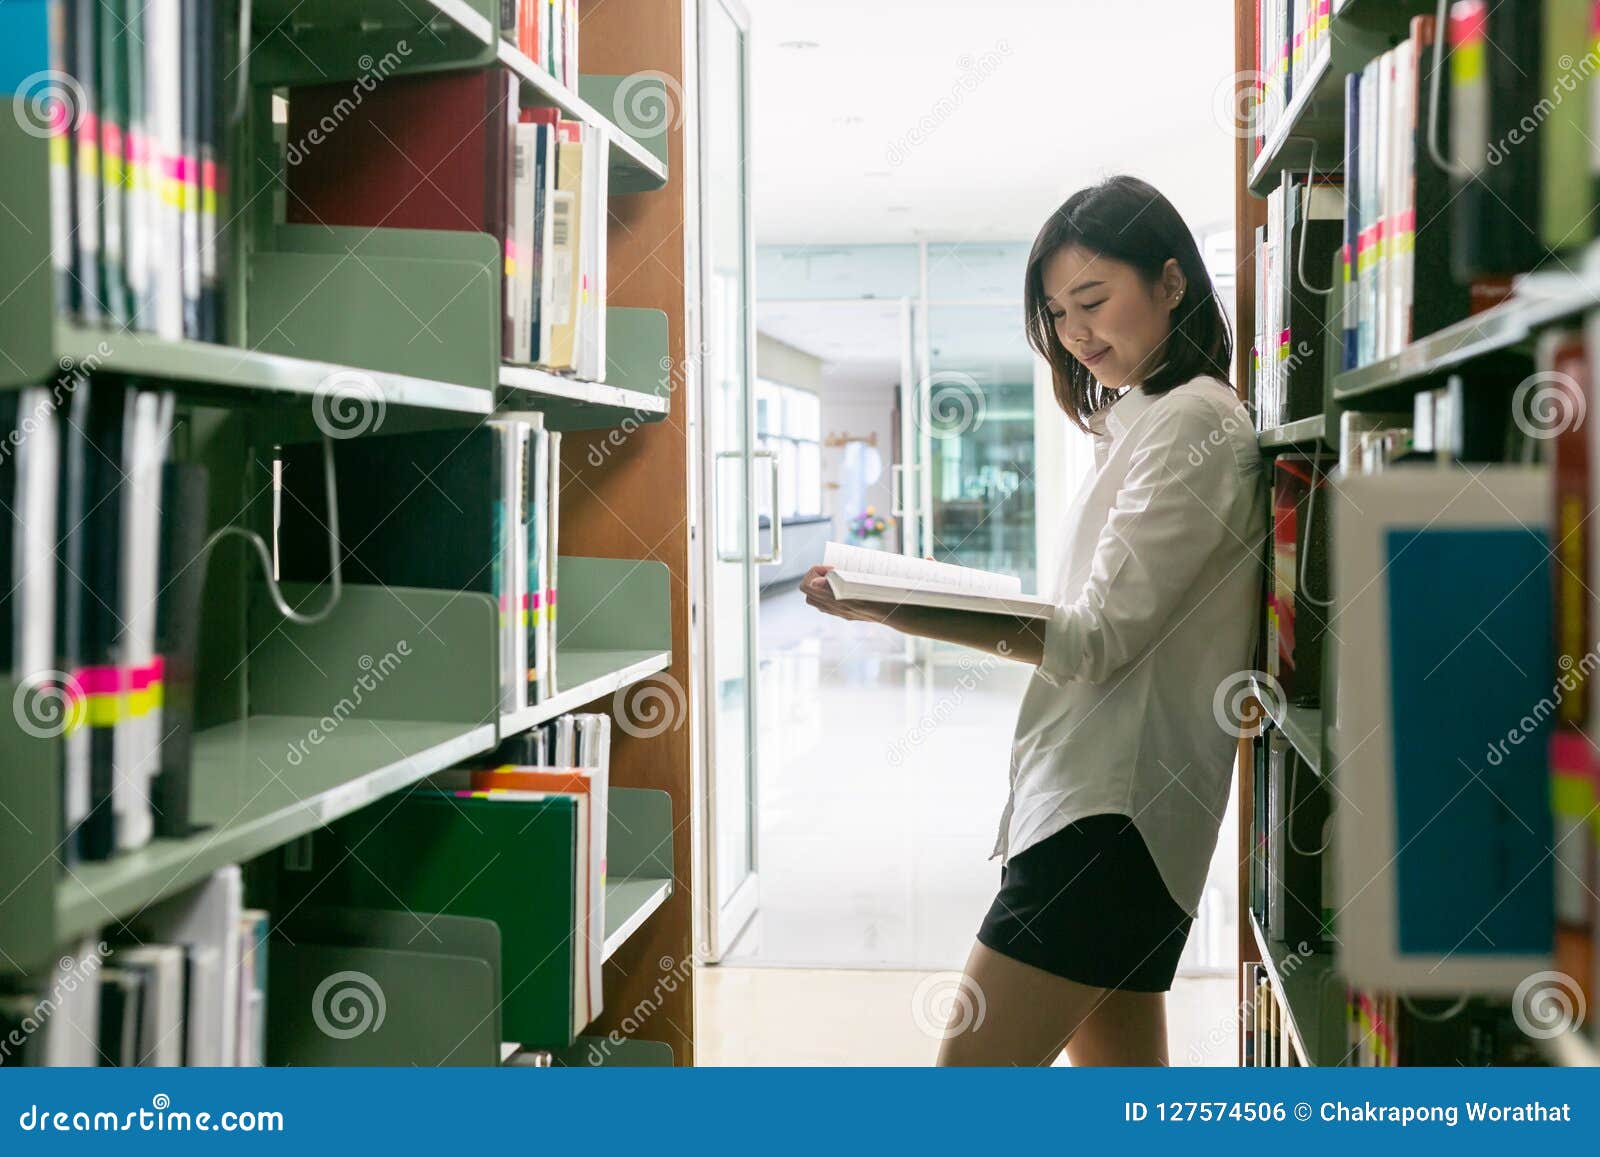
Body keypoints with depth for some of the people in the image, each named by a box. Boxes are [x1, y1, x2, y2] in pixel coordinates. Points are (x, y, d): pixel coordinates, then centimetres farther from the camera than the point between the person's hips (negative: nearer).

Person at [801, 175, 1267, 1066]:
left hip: (1110, 809, -10)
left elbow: (1100, 640, -18)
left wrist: (904, 615, -27)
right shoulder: (1148, 422, 21)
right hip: (1111, 803, 10)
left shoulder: (1192, 422, -9)